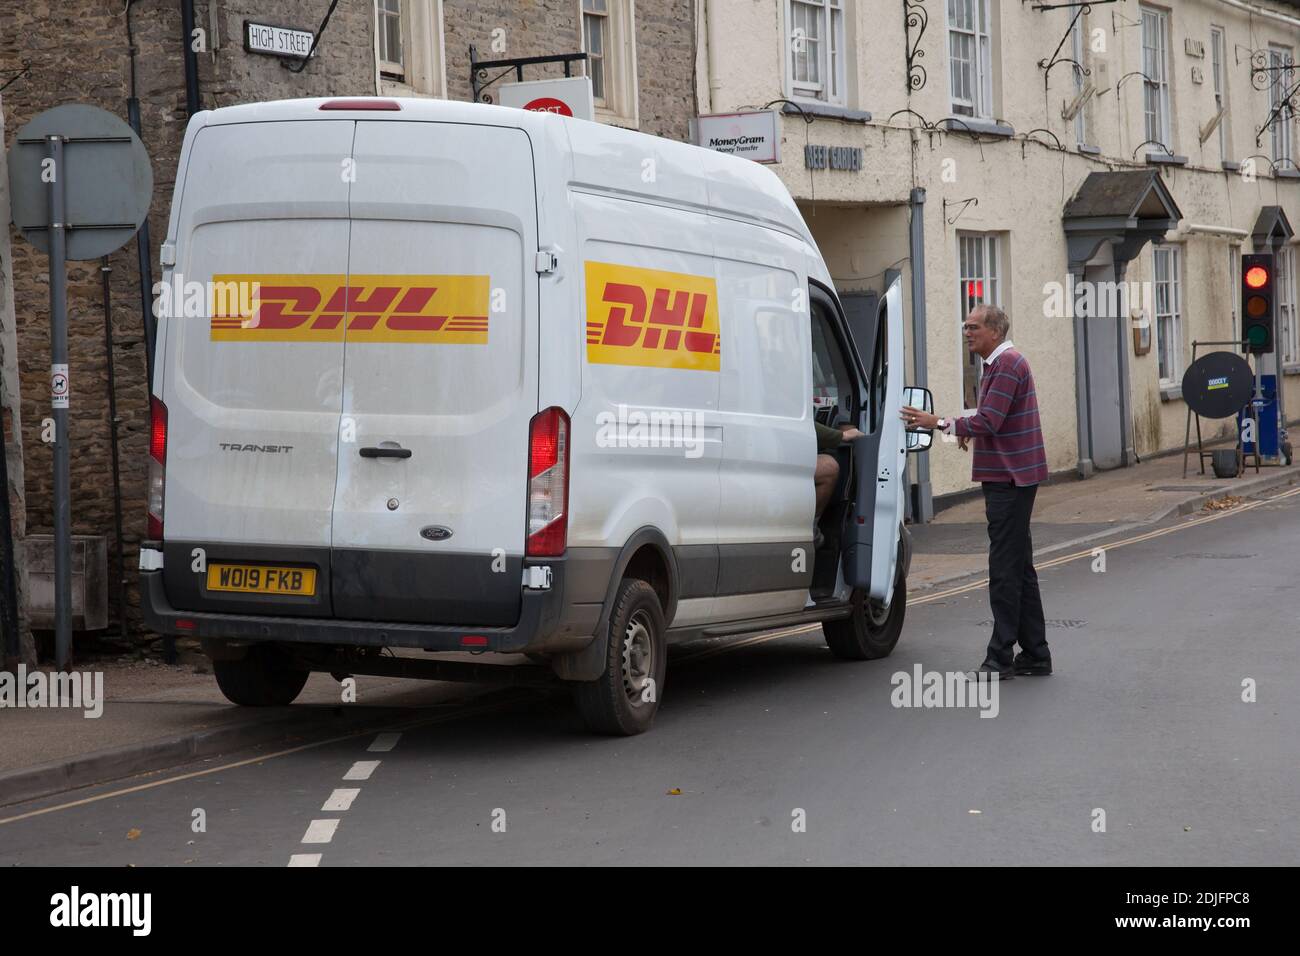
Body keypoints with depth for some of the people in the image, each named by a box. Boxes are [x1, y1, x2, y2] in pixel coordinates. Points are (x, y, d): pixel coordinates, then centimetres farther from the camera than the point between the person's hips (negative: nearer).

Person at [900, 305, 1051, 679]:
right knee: (1019, 568, 13)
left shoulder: (1007, 364, -15)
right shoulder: (1000, 363, 19)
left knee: (1006, 568, -9)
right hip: (1011, 477, 11)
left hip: (1010, 479, -11)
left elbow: (989, 421, -23)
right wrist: (969, 430, 10)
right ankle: (1035, 655, 17)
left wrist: (939, 423, -21)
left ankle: (1000, 658, -8)